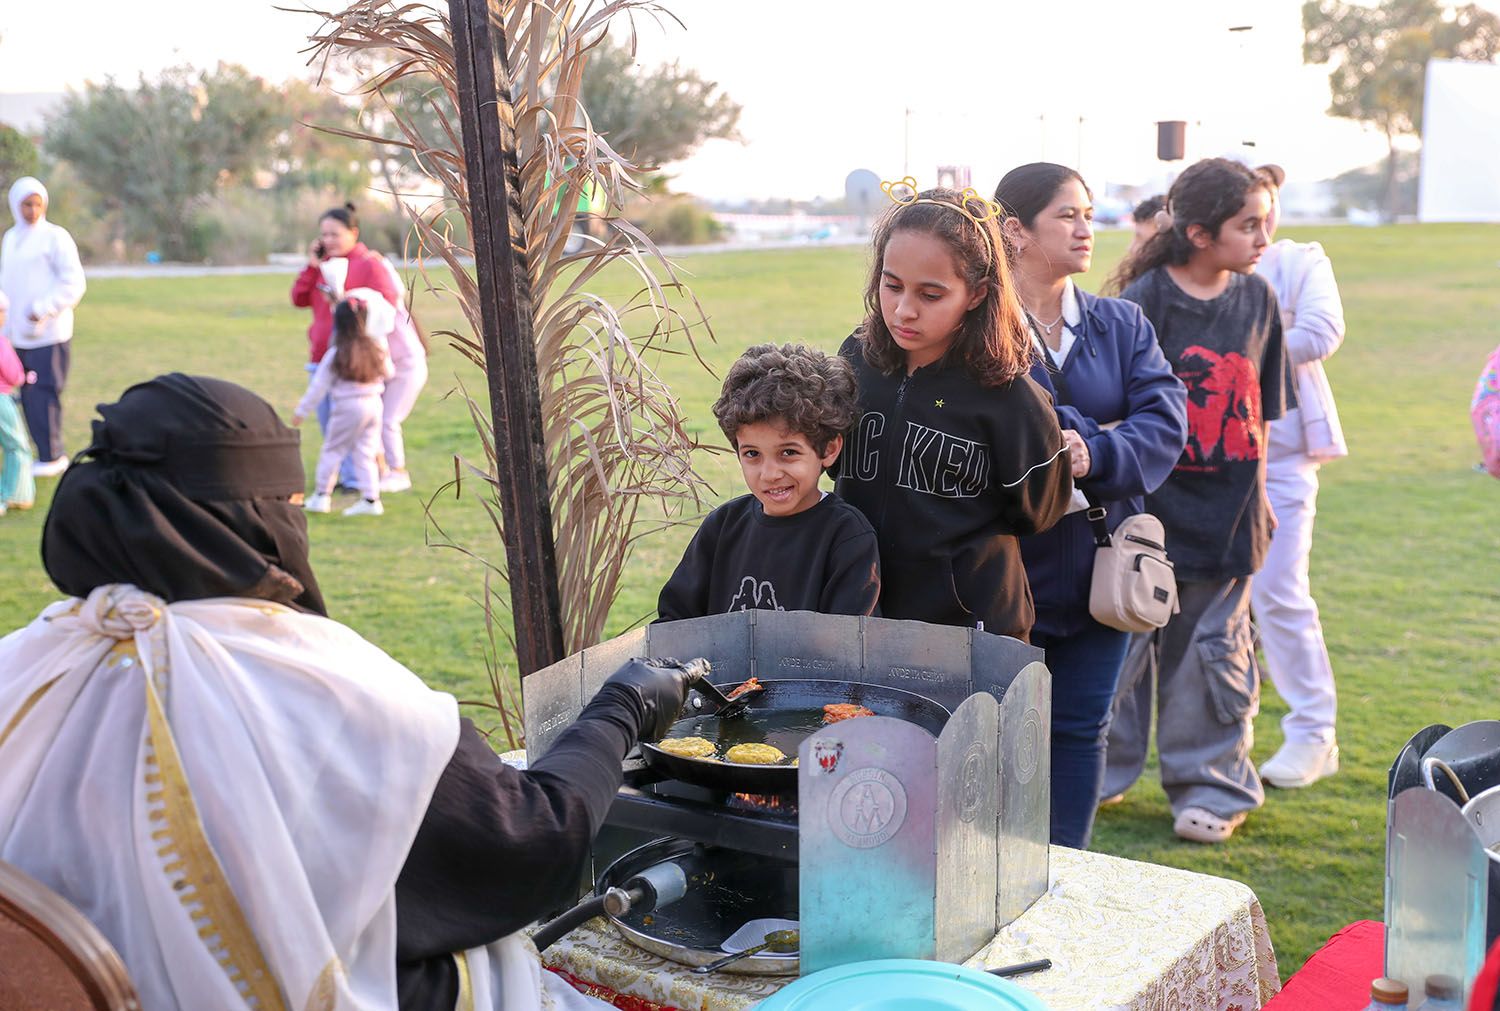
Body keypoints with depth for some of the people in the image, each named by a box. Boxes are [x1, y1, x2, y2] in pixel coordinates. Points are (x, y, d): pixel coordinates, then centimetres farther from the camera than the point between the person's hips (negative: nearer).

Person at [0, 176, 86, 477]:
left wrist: (44, 309, -19)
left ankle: (50, 457, 5)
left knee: (44, 395, -5)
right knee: (29, 398, 8)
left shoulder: (55, 237, -6)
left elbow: (74, 283, -10)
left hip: (49, 335, -7)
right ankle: (49, 456, 17)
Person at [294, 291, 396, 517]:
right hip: (373, 403, 4)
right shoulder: (376, 348, -1)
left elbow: (319, 386, -5)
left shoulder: (335, 354, -10)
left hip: (347, 407, -4)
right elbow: (388, 373, 13)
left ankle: (322, 495, 11)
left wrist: (301, 410, 3)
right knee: (366, 452, 8)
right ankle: (371, 498, 3)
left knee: (332, 450, 9)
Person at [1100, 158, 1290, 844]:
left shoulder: (1256, 297, 5)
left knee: (1212, 647, 11)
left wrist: (1258, 494, 12)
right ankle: (1097, 772, 23)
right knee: (1125, 639, 7)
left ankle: (1211, 783, 23)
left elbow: (1260, 407, 12)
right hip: (1149, 505, -3)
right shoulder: (1145, 299, -10)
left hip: (1226, 509, 4)